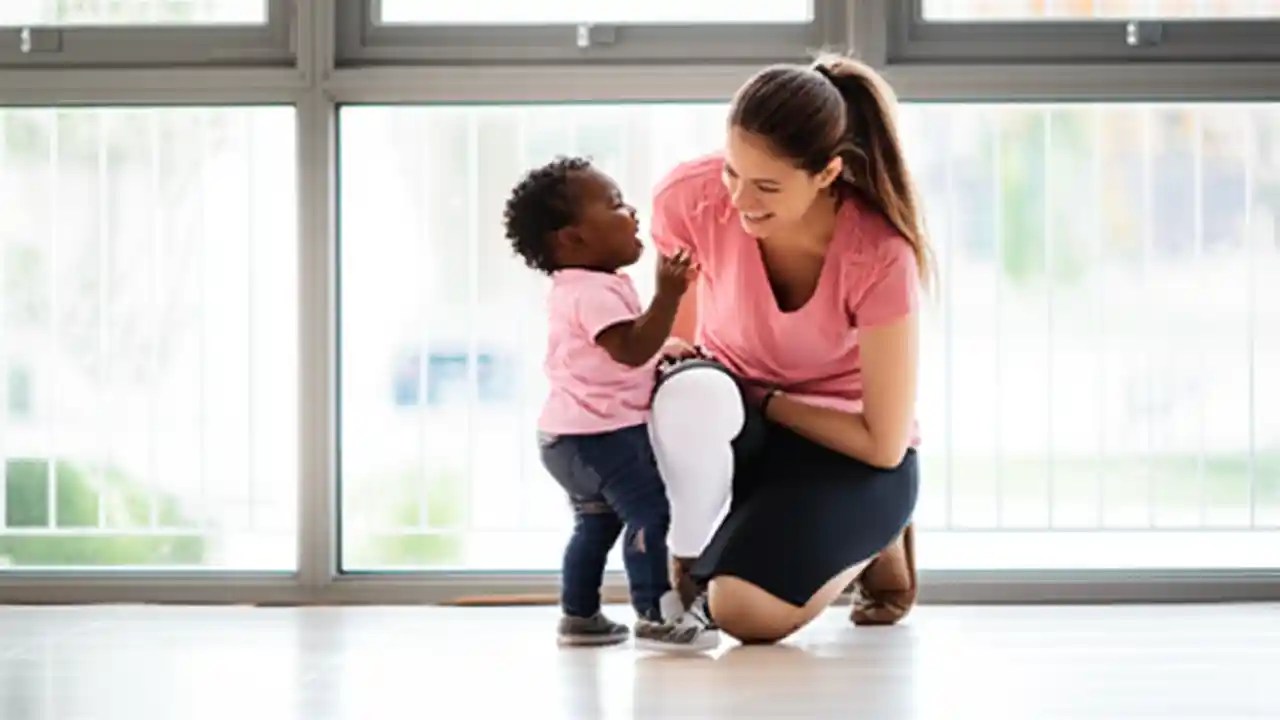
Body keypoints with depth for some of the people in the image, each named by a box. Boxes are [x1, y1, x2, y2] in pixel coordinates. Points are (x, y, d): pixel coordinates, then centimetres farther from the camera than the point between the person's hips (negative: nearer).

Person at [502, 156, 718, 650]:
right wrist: (668, 296, -34)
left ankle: (579, 615, 26)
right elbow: (631, 348, -30)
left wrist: (667, 354, 20)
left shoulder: (573, 289, 17)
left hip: (570, 432, 11)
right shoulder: (595, 291, -19)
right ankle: (655, 616, -17)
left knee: (596, 523, 20)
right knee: (650, 513, -14)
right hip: (600, 431, -11)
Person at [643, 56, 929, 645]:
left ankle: (872, 541, 8)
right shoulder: (690, 200, -22)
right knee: (690, 394, -37)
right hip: (729, 420, 2)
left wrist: (760, 401, -19)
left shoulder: (879, 258, -29)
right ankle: (686, 559, -10)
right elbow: (671, 340, -4)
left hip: (851, 452, -1)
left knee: (745, 612, -24)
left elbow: (884, 445, -21)